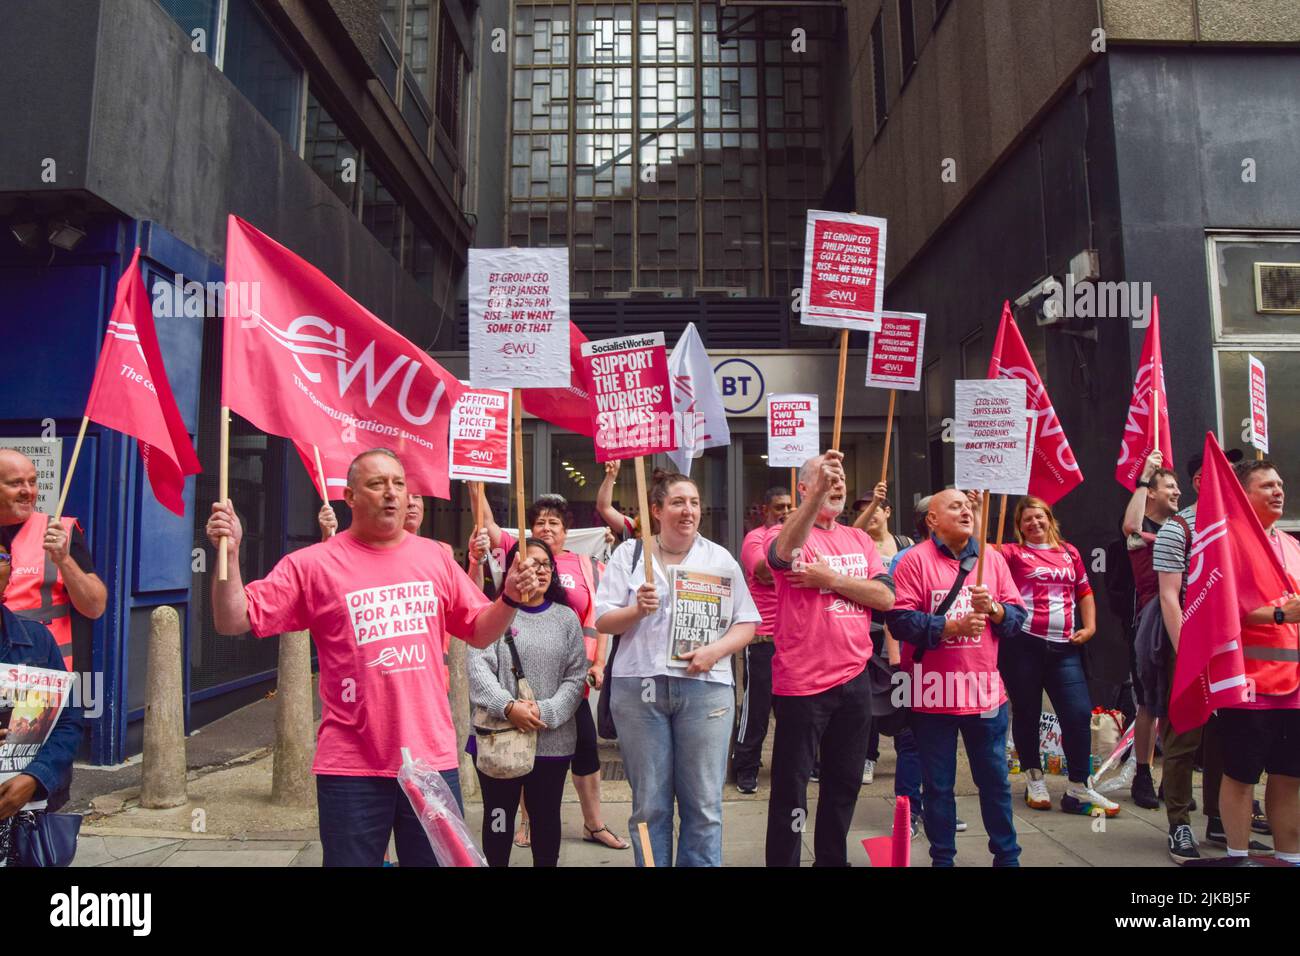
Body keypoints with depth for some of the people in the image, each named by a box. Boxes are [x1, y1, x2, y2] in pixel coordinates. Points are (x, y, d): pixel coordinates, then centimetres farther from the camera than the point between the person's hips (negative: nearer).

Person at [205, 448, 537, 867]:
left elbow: (480, 633, 12)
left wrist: (510, 599, -7)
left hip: (433, 758, 3)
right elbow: (233, 622, -7)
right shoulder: (312, 564, -4)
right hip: (351, 768, -2)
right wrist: (229, 552, -20)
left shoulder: (435, 558, 5)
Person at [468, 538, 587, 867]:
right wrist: (508, 707, -22)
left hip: (552, 739, 2)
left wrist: (546, 712, -12)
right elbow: (478, 668, -9)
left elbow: (576, 676, 3)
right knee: (499, 818, 9)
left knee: (546, 817, 12)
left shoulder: (566, 617, 9)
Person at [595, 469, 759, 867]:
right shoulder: (629, 554, 8)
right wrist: (636, 611, -15)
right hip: (639, 686, 0)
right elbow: (602, 622, 5)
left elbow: (746, 623, 7)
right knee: (649, 804, 7)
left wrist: (714, 651, -11)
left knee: (704, 804, 4)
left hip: (705, 687, 0)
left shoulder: (719, 558, 9)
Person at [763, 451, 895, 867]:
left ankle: (833, 859, 36)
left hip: (854, 679, 6)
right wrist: (818, 492, -47)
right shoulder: (792, 534, -7)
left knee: (845, 782, 19)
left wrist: (830, 578, -14)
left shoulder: (858, 539, 10)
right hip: (801, 682, -6)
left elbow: (885, 597, -2)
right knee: (791, 786, 4)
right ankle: (783, 861, 19)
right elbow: (785, 549, -34)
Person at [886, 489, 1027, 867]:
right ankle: (942, 858, 25)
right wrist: (951, 627, -22)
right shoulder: (915, 559, -8)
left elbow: (1017, 616, 5)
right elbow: (899, 620, -16)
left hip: (986, 690, 4)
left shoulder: (992, 558, 6)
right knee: (939, 785, 9)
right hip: (933, 693, -3)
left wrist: (993, 608, -14)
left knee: (995, 780, 15)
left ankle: (1007, 856, 32)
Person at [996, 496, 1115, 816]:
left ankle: (1078, 789, 10)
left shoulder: (1069, 552, 15)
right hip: (1023, 644, -3)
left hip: (1064, 646, 3)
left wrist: (1090, 627, 10)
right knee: (1027, 713, 8)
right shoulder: (1013, 552, 3)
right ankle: (1035, 779, 26)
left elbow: (1085, 592, 21)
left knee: (1080, 714, -3)